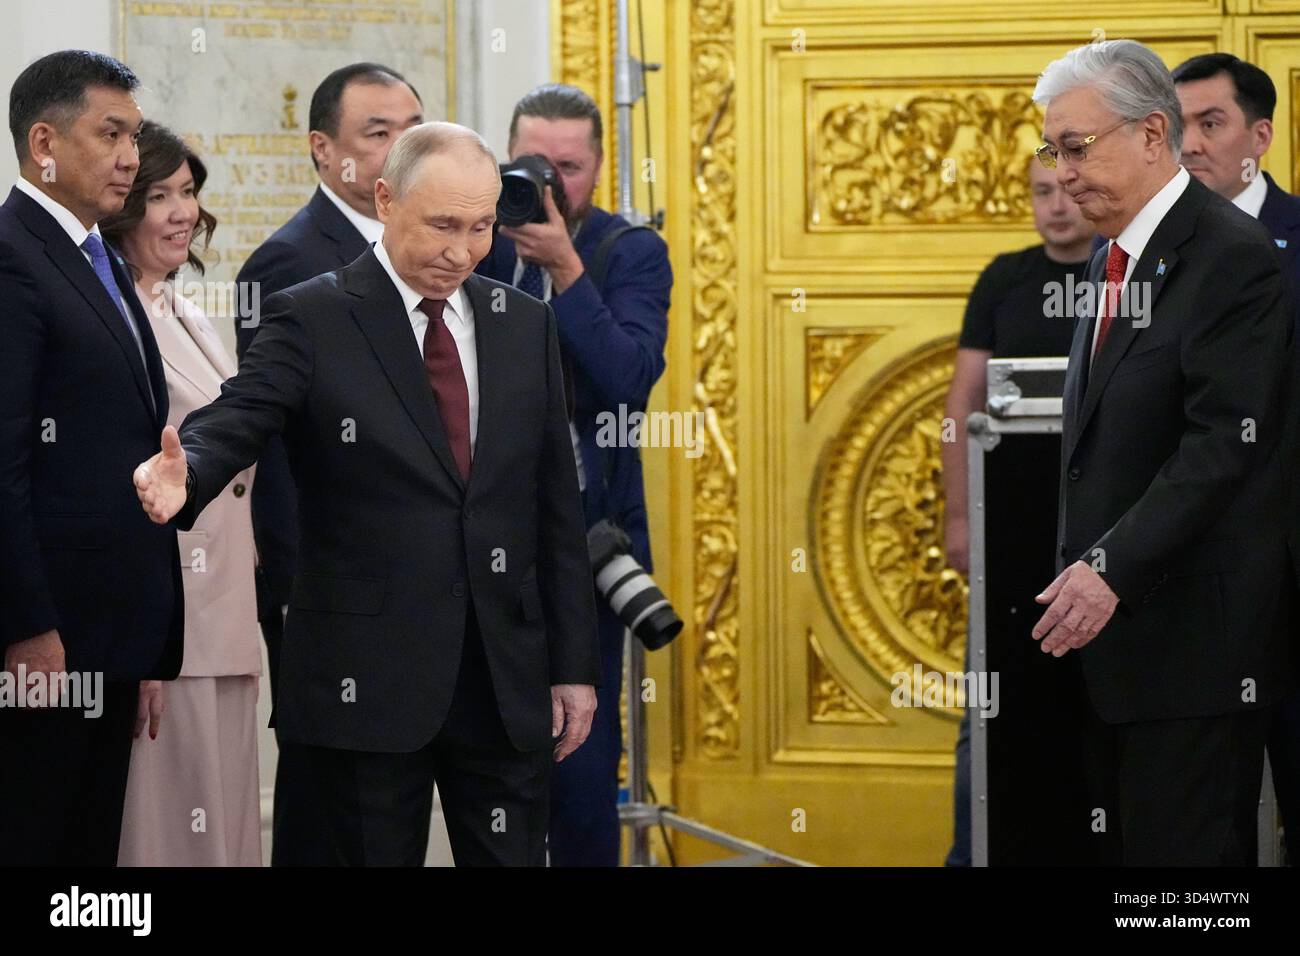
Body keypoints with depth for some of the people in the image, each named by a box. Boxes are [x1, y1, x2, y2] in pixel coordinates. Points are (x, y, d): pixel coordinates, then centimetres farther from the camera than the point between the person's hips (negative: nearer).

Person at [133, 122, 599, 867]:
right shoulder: (312, 320, -3)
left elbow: (557, 506, 11)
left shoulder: (525, 324, 10)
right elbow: (234, 424, -18)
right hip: (367, 685, -4)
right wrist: (183, 474, -42)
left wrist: (575, 665, 9)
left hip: (509, 686, 4)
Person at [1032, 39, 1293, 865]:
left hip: (1193, 634, -9)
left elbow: (1222, 443, -19)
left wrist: (1114, 569, -23)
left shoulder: (1232, 256, -12)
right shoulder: (1115, 259, 16)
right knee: (1122, 843, 9)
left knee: (1183, 850, -6)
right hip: (1116, 623, 9)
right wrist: (1083, 567, 9)